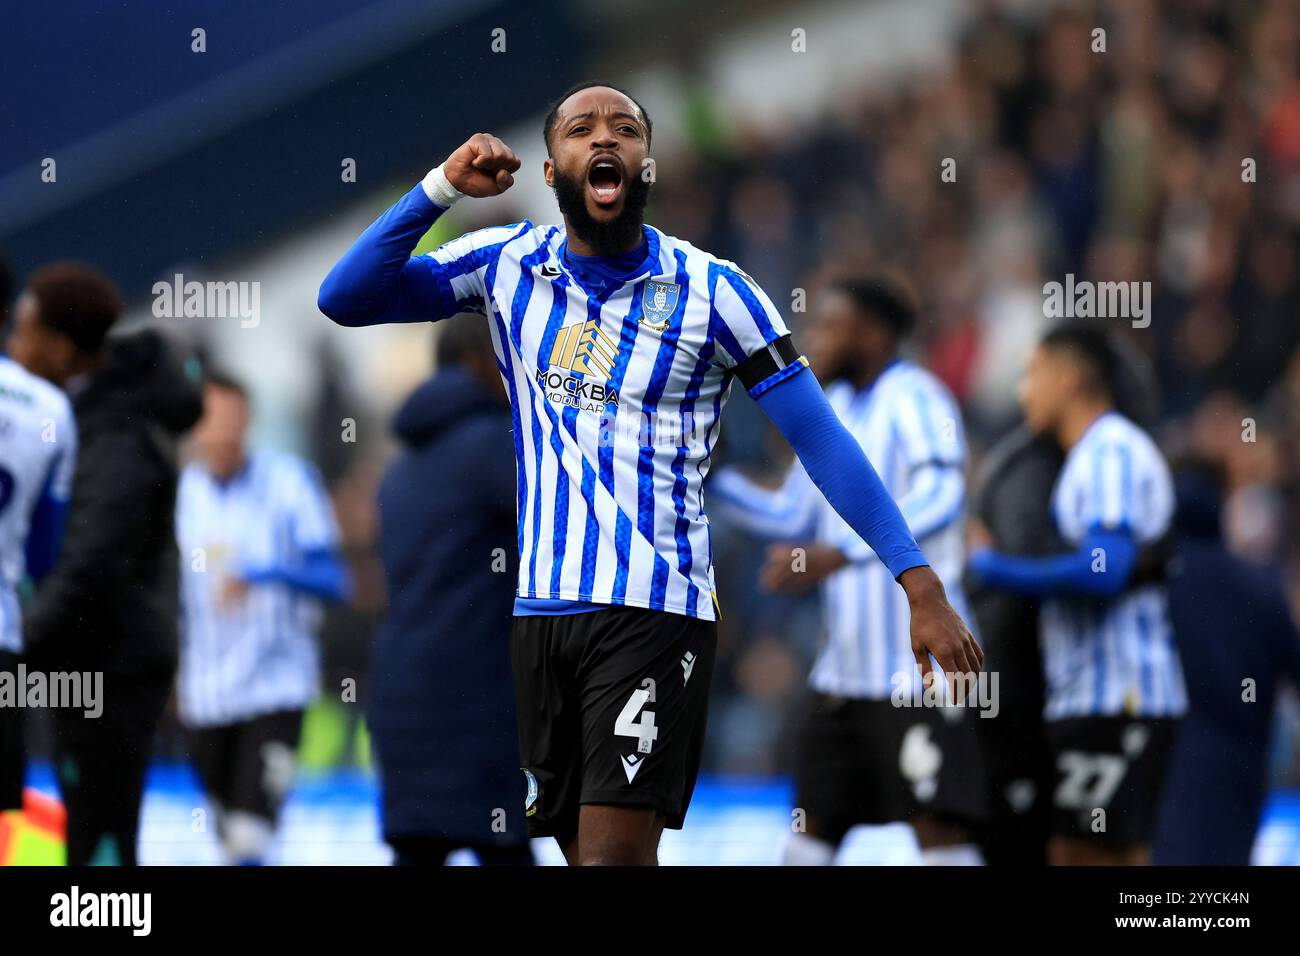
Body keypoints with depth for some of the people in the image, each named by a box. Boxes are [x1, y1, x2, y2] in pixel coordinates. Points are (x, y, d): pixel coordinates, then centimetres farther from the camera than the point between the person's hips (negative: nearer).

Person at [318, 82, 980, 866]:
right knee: (584, 848, 8)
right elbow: (346, 300, 2)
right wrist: (444, 187, -10)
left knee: (616, 850, -16)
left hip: (654, 610, -4)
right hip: (542, 609, 4)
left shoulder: (711, 292, -3)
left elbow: (822, 441, -3)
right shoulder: (508, 265, 7)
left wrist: (918, 581, -10)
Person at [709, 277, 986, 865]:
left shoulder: (914, 398, -12)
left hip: (918, 663, -9)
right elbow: (792, 518, 21)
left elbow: (940, 496, -29)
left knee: (938, 827, -11)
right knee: (814, 822, 9)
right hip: (845, 664, 9)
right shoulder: (835, 408, 14)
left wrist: (840, 552, -38)